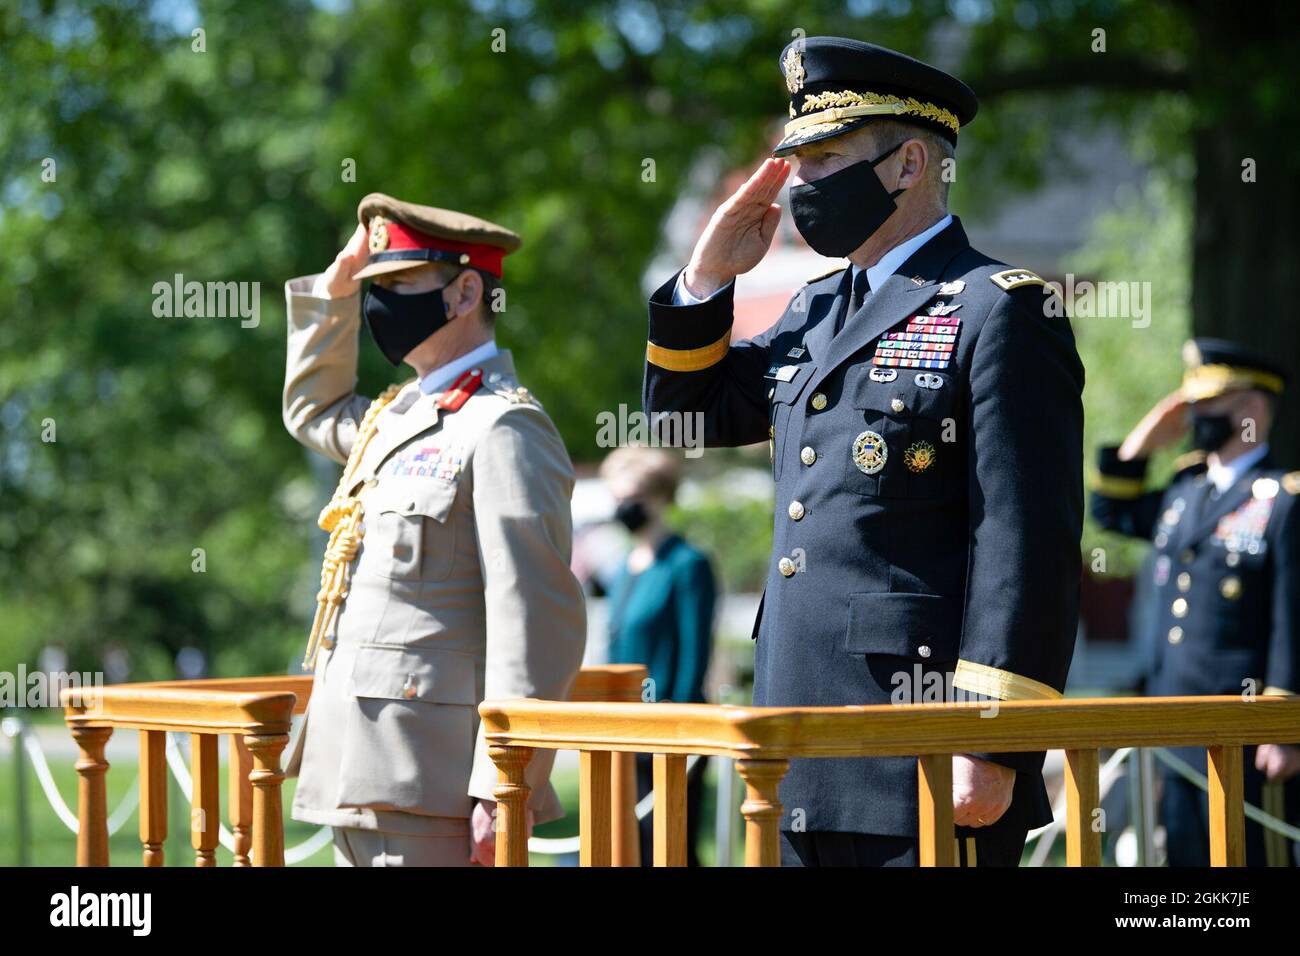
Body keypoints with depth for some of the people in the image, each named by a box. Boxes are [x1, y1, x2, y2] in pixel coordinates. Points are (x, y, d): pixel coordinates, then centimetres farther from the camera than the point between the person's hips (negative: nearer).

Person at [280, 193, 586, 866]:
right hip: (359, 774, 9)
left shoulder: (502, 429, -11)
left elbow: (536, 626, -17)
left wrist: (502, 792, -21)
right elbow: (312, 411, 40)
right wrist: (335, 289, 24)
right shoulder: (398, 418, 16)